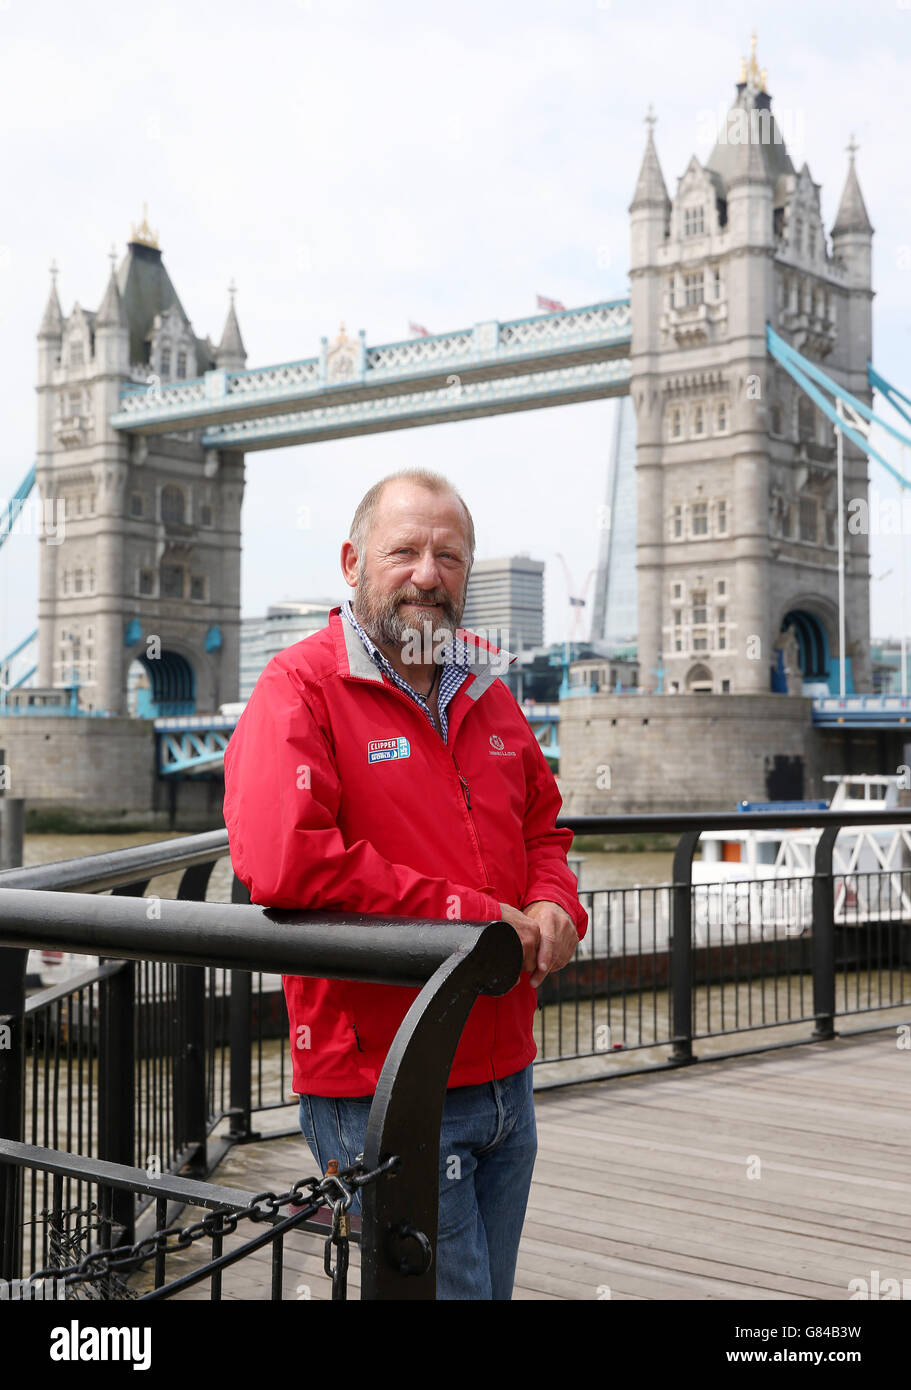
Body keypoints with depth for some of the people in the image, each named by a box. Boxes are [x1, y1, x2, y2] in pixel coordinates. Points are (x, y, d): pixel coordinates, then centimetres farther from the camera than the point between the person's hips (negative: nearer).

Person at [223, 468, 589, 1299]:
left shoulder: (487, 692, 12)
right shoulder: (300, 688, -12)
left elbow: (543, 826, 23)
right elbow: (283, 863, -26)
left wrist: (554, 906, -2)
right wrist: (478, 918, -19)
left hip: (506, 1078, 8)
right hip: (379, 1095, -7)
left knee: (491, 1285, 19)